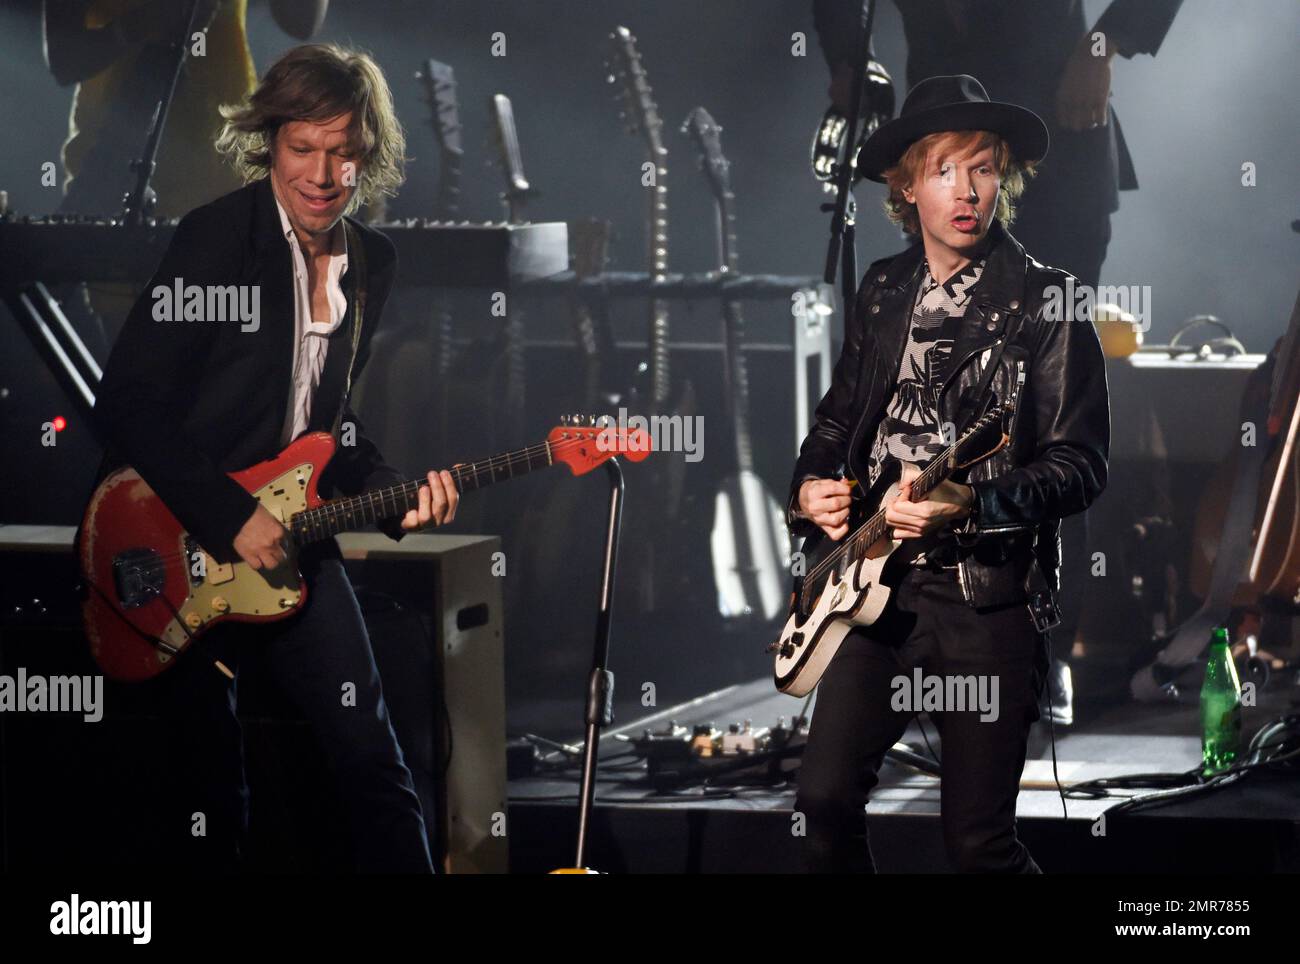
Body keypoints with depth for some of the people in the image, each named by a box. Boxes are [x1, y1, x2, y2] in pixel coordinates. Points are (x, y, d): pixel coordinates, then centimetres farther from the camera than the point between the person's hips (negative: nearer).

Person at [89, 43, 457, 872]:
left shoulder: (373, 262, 6)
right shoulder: (216, 236, -14)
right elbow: (129, 401, -18)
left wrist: (394, 492, -3)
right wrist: (228, 520, -21)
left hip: (286, 536, 5)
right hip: (177, 539, -5)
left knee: (372, 754, -1)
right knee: (207, 780, 2)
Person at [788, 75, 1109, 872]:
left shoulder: (1047, 301, -6)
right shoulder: (883, 291, 12)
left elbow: (1083, 463, -10)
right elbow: (839, 417, 25)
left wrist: (975, 503, -25)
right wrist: (810, 487, 5)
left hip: (991, 597, -5)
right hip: (878, 582, 5)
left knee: (980, 841, -4)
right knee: (827, 794, 1)